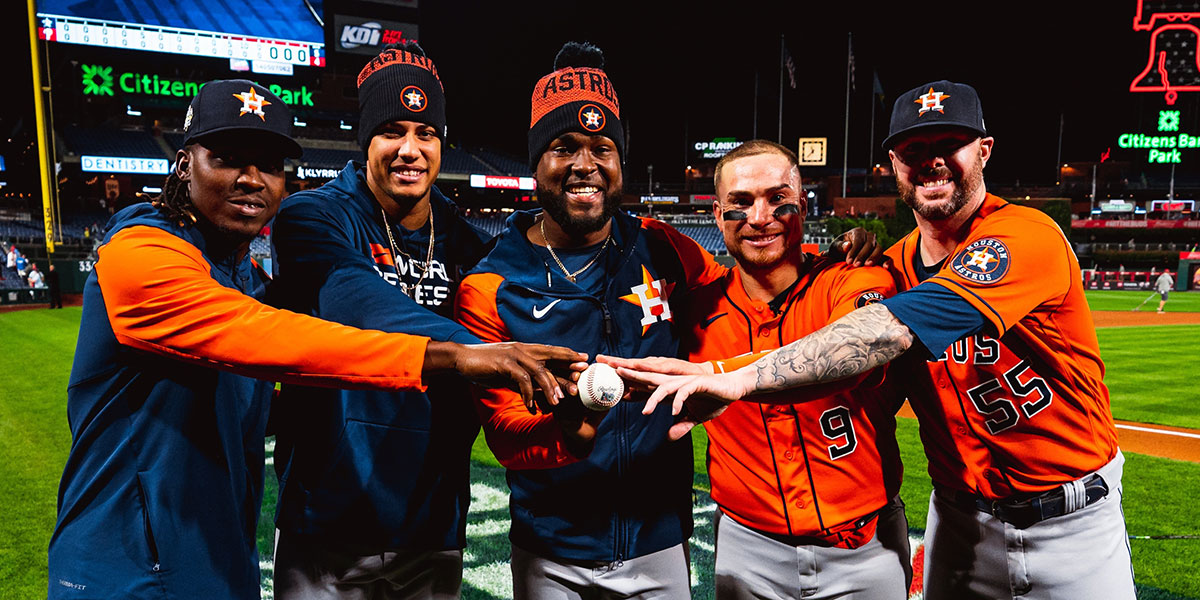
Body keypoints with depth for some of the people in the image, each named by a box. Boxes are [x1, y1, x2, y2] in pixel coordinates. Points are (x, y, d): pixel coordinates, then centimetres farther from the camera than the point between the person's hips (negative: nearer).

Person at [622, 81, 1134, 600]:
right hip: (961, 518, 5)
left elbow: (892, 330, -38)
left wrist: (740, 379, -46)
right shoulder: (895, 267, -1)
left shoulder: (1026, 237, -22)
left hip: (1072, 520, -4)